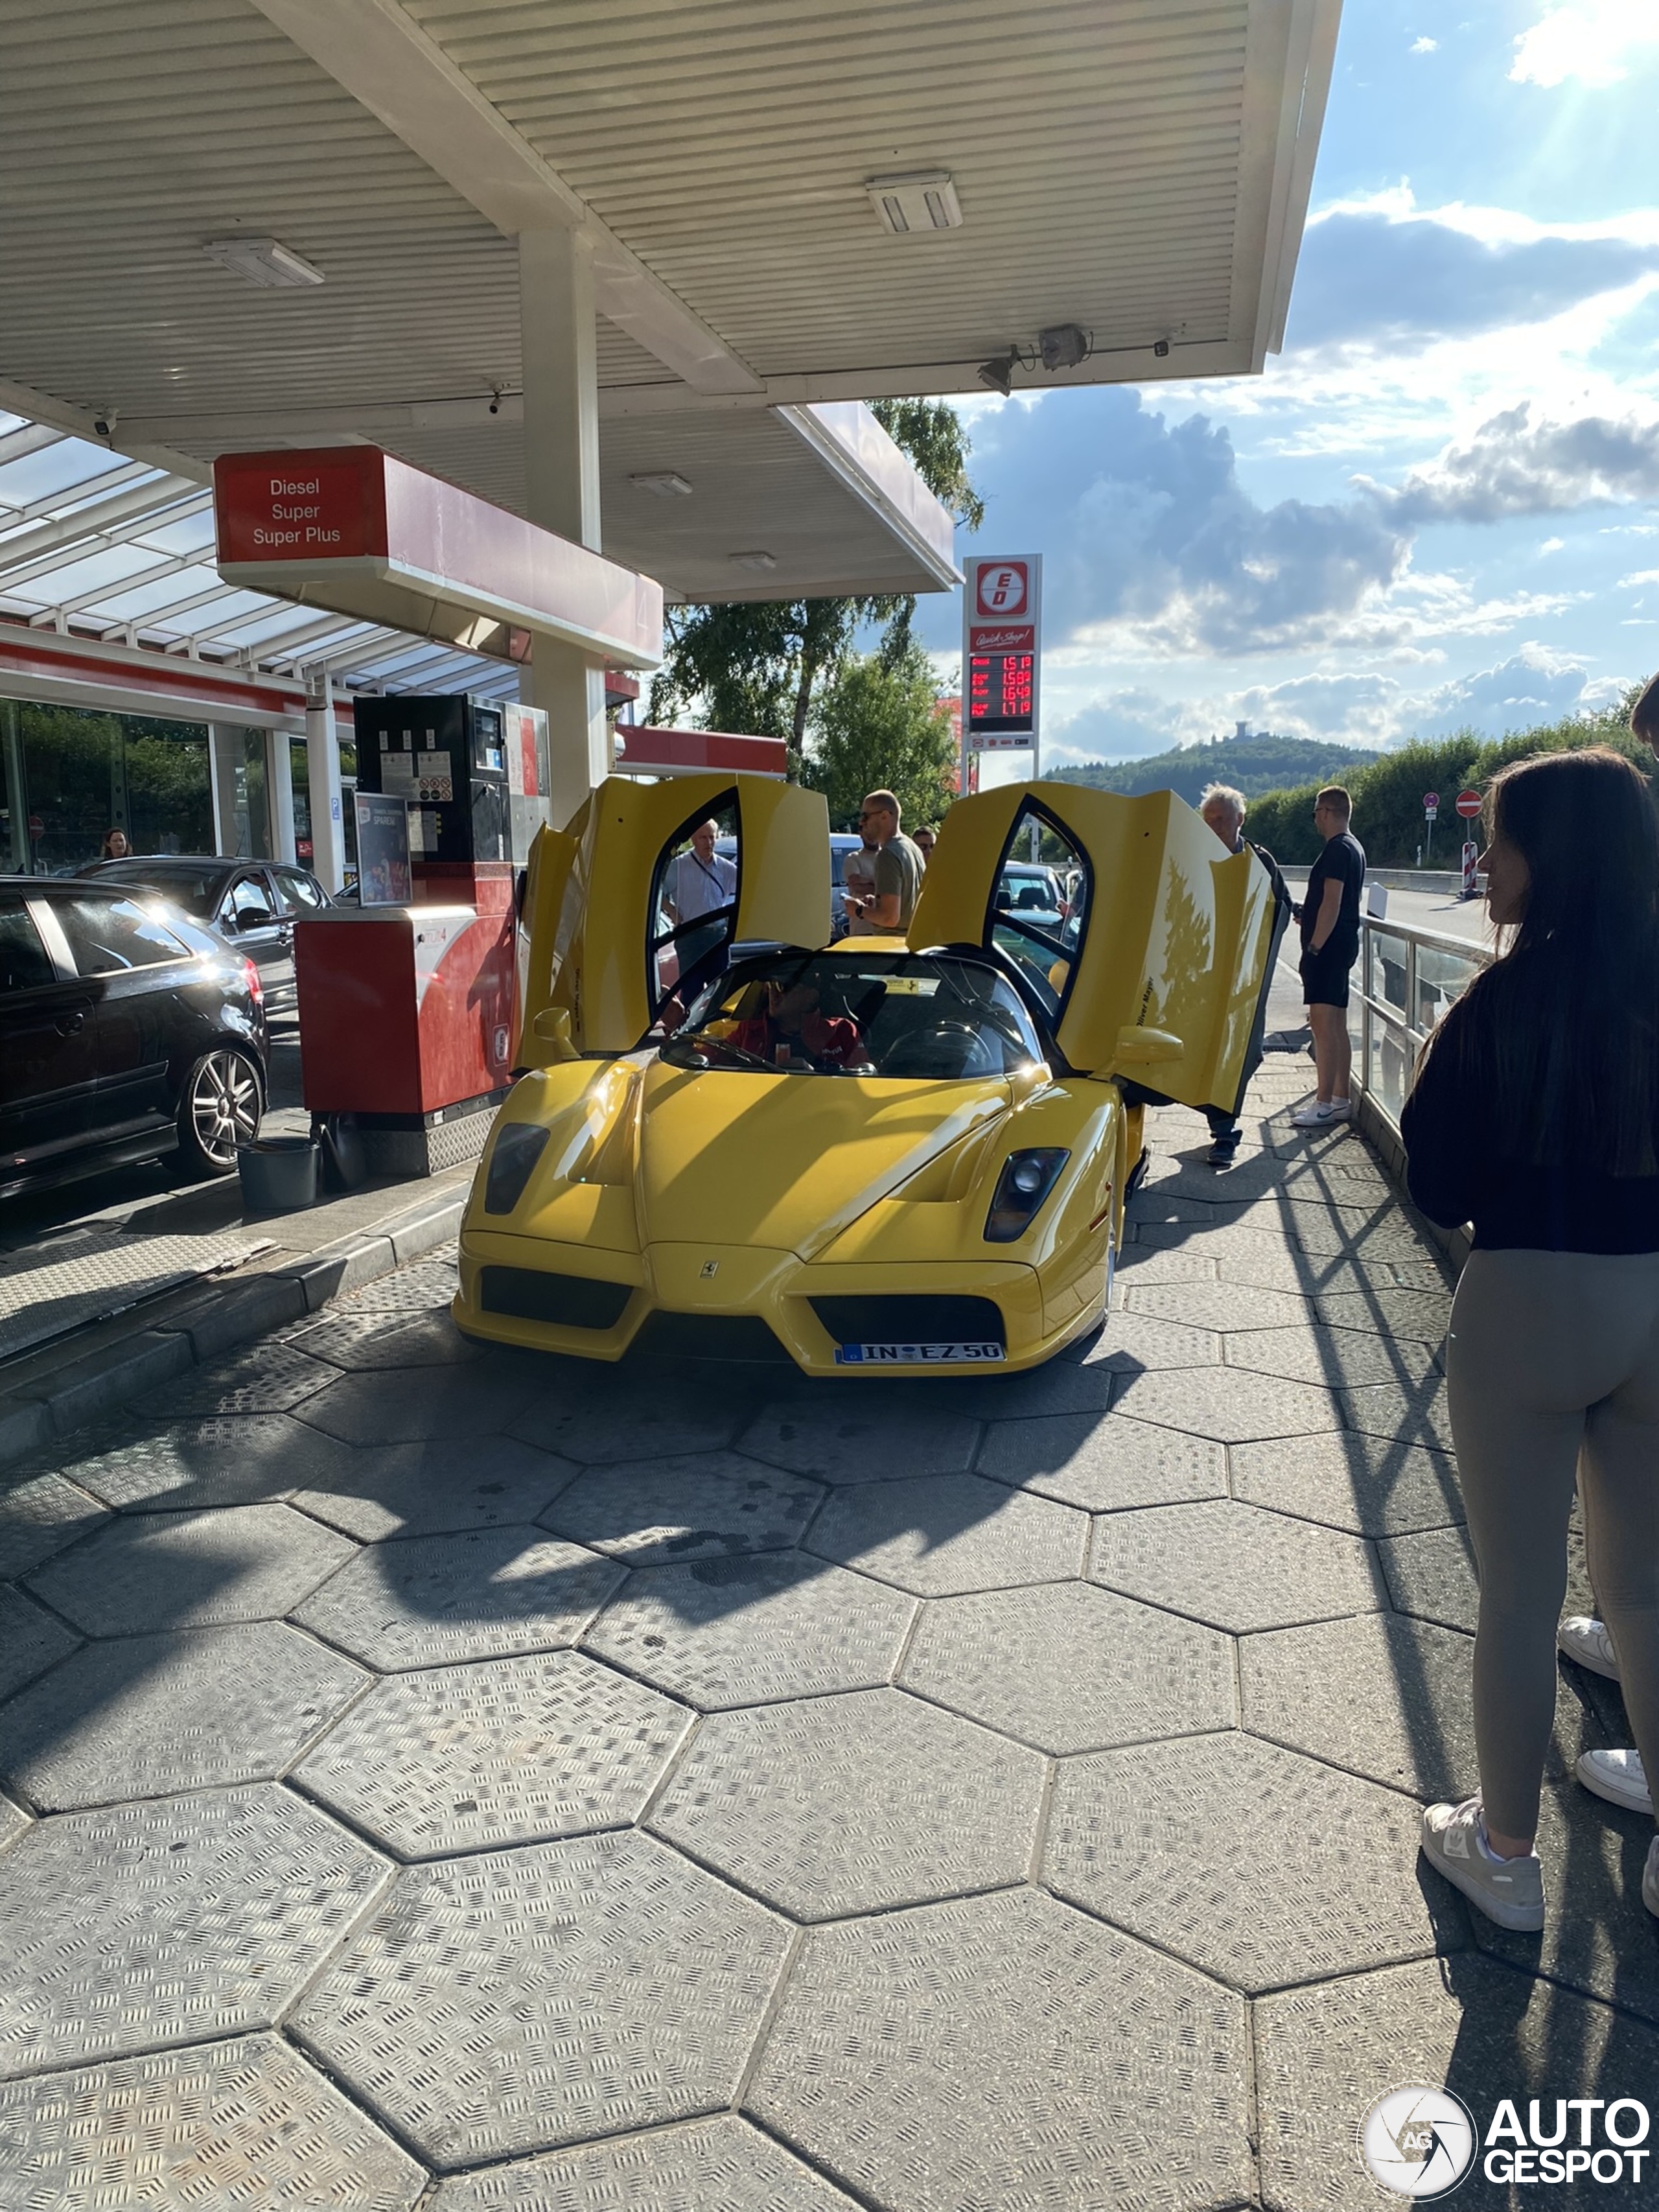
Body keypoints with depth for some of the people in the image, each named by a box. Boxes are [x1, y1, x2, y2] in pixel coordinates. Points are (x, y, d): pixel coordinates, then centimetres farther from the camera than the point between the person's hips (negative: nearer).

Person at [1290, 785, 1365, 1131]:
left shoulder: (1338, 849, -15)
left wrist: (1315, 946, -21)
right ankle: (1340, 1099, 18)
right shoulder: (1354, 847, 17)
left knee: (1322, 1023, -11)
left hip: (1328, 943, -11)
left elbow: (1332, 903, -21)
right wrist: (1307, 912, 26)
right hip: (1344, 940, 11)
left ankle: (1324, 1105, -12)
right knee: (1337, 1025, 13)